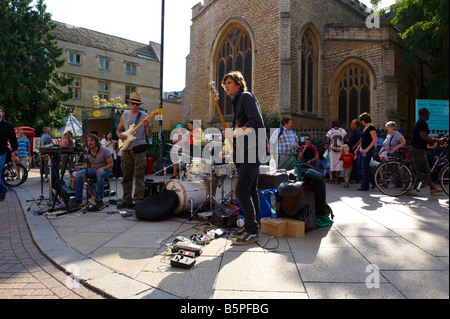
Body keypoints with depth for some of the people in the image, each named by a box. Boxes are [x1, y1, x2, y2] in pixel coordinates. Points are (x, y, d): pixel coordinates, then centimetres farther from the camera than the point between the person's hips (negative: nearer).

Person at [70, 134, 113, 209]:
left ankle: (100, 199, -28)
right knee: (79, 174, -23)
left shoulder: (104, 150, -12)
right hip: (92, 170, 5)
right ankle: (78, 199, -13)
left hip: (105, 170, -5)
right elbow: (88, 164, 16)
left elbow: (111, 164, -12)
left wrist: (102, 168, -30)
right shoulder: (87, 152, 4)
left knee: (100, 175, -41)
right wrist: (81, 167, -6)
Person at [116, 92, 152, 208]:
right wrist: (120, 135, 0)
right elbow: (118, 130, 22)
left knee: (139, 176, -5)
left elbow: (149, 135, 0)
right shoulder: (124, 115, 13)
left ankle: (139, 200, -1)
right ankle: (127, 200, 18)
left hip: (139, 148, -4)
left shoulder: (143, 116, 2)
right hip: (126, 148, 4)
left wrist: (147, 126, -18)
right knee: (126, 176, 9)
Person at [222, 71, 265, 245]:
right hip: (245, 153, 10)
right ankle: (250, 227, 19)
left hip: (251, 151, -10)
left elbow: (256, 122, -17)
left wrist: (235, 132, -18)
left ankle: (251, 231, -8)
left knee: (241, 190, -15)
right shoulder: (237, 101, 25)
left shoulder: (245, 96, -4)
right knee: (250, 191, 12)